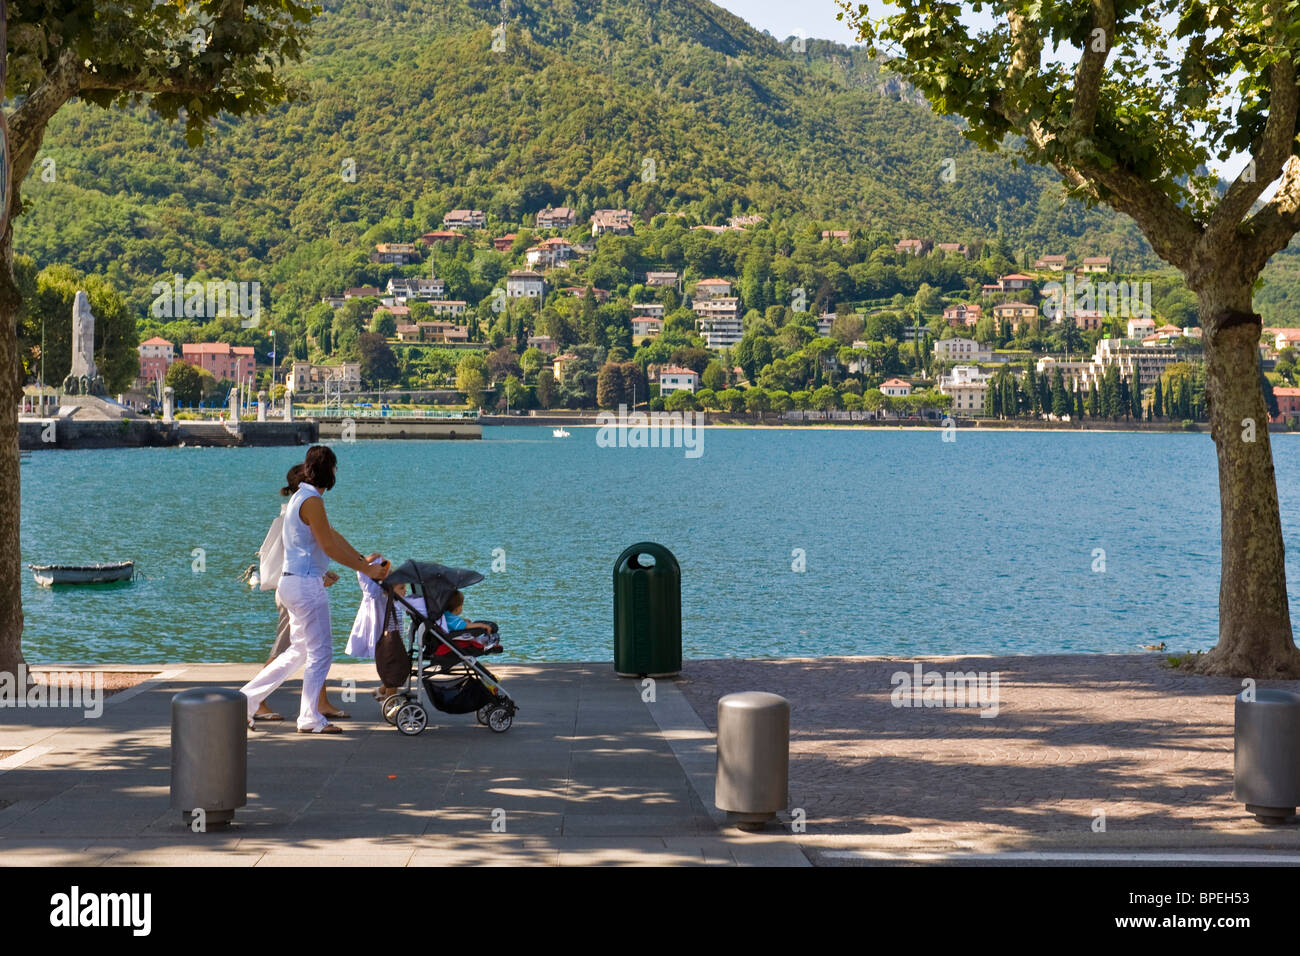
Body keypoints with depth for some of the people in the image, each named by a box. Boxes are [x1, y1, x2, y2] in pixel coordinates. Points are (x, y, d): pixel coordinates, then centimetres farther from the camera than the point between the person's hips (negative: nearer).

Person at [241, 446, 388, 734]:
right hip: (305, 583, -10)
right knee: (321, 652, 0)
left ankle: (246, 700, 17)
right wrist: (366, 569, -8)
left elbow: (333, 535, 20)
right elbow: (330, 546, -16)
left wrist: (363, 559, 19)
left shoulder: (302, 497, 15)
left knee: (299, 652, 17)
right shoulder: (311, 501, -17)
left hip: (293, 582, 10)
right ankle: (311, 719, 8)